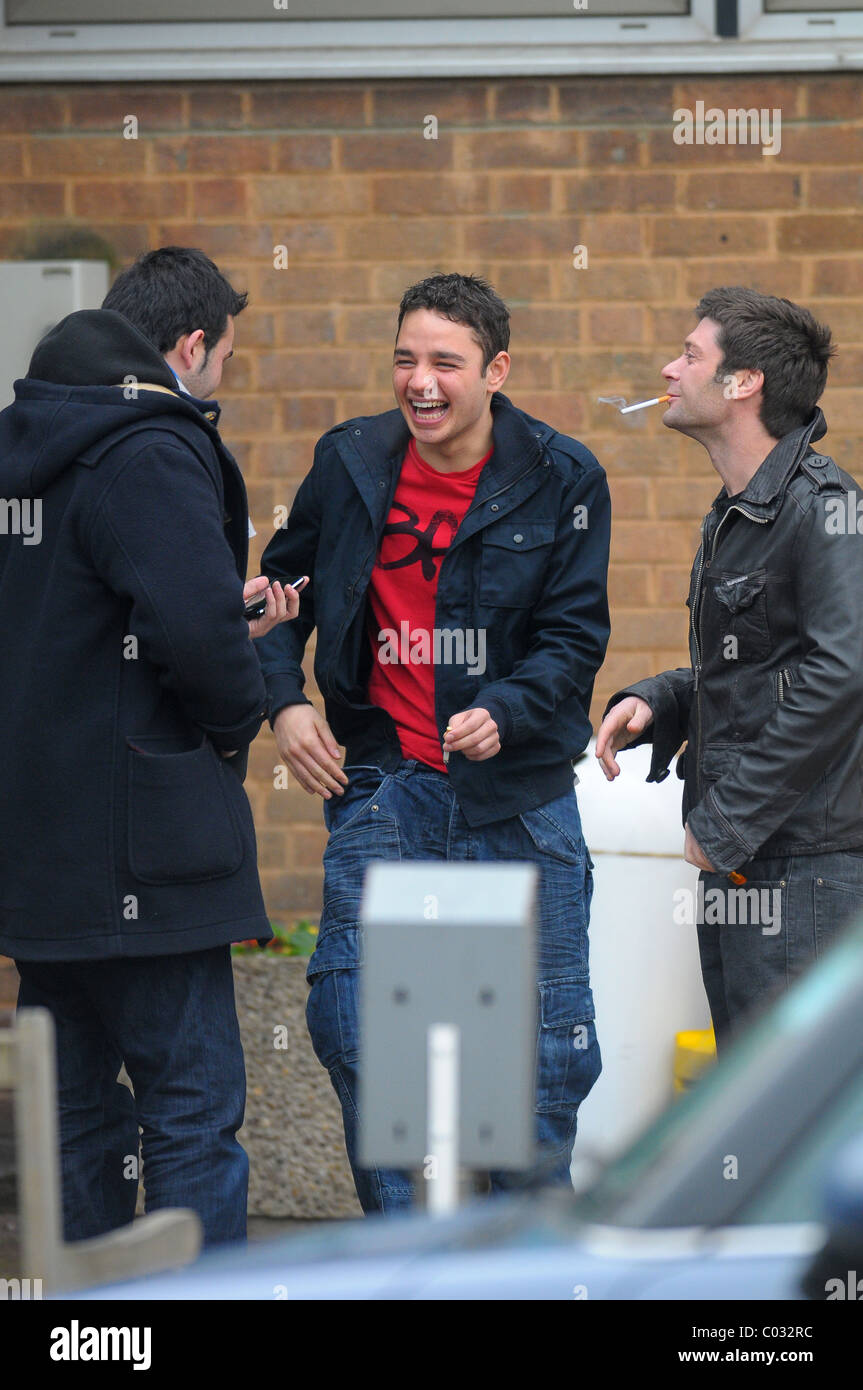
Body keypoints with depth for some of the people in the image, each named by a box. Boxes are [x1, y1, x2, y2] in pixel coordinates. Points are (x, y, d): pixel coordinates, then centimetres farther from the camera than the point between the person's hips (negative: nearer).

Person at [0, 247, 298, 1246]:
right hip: (134, 846, -9)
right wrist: (238, 717, -6)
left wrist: (230, 616, 23)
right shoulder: (152, 453, -15)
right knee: (192, 1104, -4)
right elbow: (195, 631, -26)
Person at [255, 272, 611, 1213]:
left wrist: (505, 712, -24)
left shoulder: (561, 479, -4)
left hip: (519, 795, -1)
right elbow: (281, 593, 15)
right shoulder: (350, 463, 1)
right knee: (353, 1027, -7)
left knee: (546, 1045, 5)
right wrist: (283, 701, 0)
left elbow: (575, 635, -6)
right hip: (383, 783, 1)